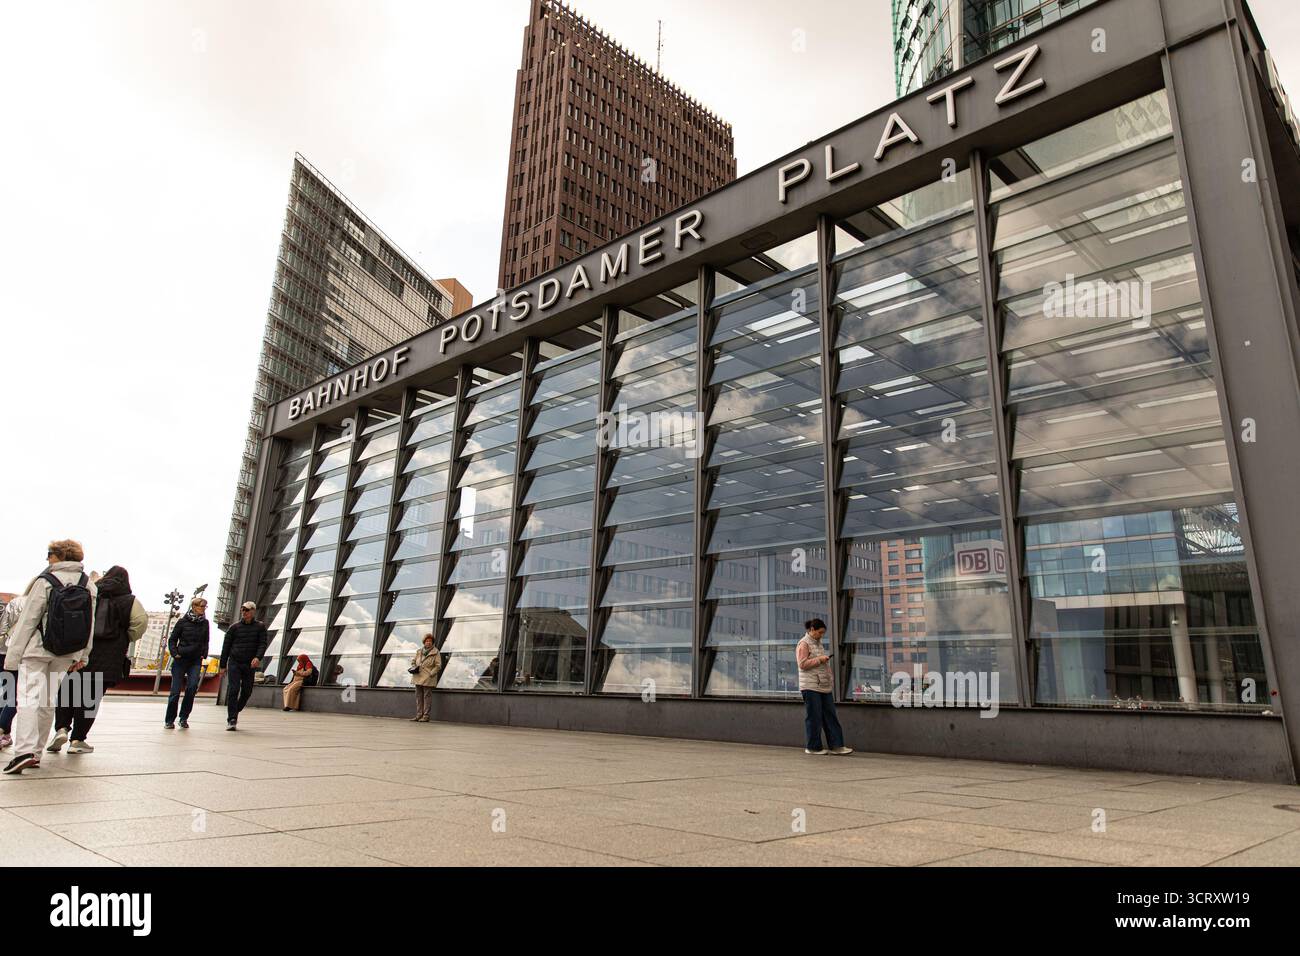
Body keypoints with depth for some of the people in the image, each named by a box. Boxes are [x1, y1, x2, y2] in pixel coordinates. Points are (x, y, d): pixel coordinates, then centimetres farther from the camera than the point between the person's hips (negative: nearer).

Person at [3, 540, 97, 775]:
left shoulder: (45, 580, -9)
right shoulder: (88, 584, 3)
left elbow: (28, 619, -9)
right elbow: (90, 623, 5)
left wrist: (13, 655, -4)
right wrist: (82, 655, 12)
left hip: (37, 649, -5)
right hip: (66, 652, 5)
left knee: (29, 697, -8)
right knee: (48, 700, 13)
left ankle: (25, 750, -22)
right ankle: (35, 752, 17)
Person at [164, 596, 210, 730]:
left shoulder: (205, 623, 8)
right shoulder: (183, 621, -2)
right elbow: (172, 640, 4)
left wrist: (204, 655, 5)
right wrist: (174, 653, -9)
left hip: (196, 661, 2)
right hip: (181, 659, -2)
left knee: (192, 687, -13)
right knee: (175, 690, 1)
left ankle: (184, 718, 1)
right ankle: (169, 720, 14)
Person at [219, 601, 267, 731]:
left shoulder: (260, 627, 5)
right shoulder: (235, 627, 5)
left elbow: (262, 644, -3)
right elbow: (226, 646, 9)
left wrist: (258, 657, -22)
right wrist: (223, 665, 6)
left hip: (250, 665, 1)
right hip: (234, 663, -1)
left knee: (247, 691, 5)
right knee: (233, 690, -9)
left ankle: (235, 711, 28)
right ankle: (232, 720, -6)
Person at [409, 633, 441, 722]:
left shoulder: (435, 652, -3)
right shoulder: (419, 651, 12)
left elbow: (438, 666, -6)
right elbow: (413, 661, 24)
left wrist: (431, 673, -14)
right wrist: (413, 668, 4)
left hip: (428, 679, -6)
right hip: (418, 677, 6)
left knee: (427, 696, -3)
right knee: (418, 696, 9)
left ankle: (426, 716, 0)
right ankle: (419, 715, 15)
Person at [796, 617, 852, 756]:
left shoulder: (818, 643, 18)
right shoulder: (804, 644, -8)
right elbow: (803, 664, -16)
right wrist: (819, 659, -17)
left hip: (824, 686, 8)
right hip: (810, 687, -8)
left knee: (830, 715, 6)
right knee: (814, 717, -2)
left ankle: (836, 745, 8)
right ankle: (813, 747, 8)